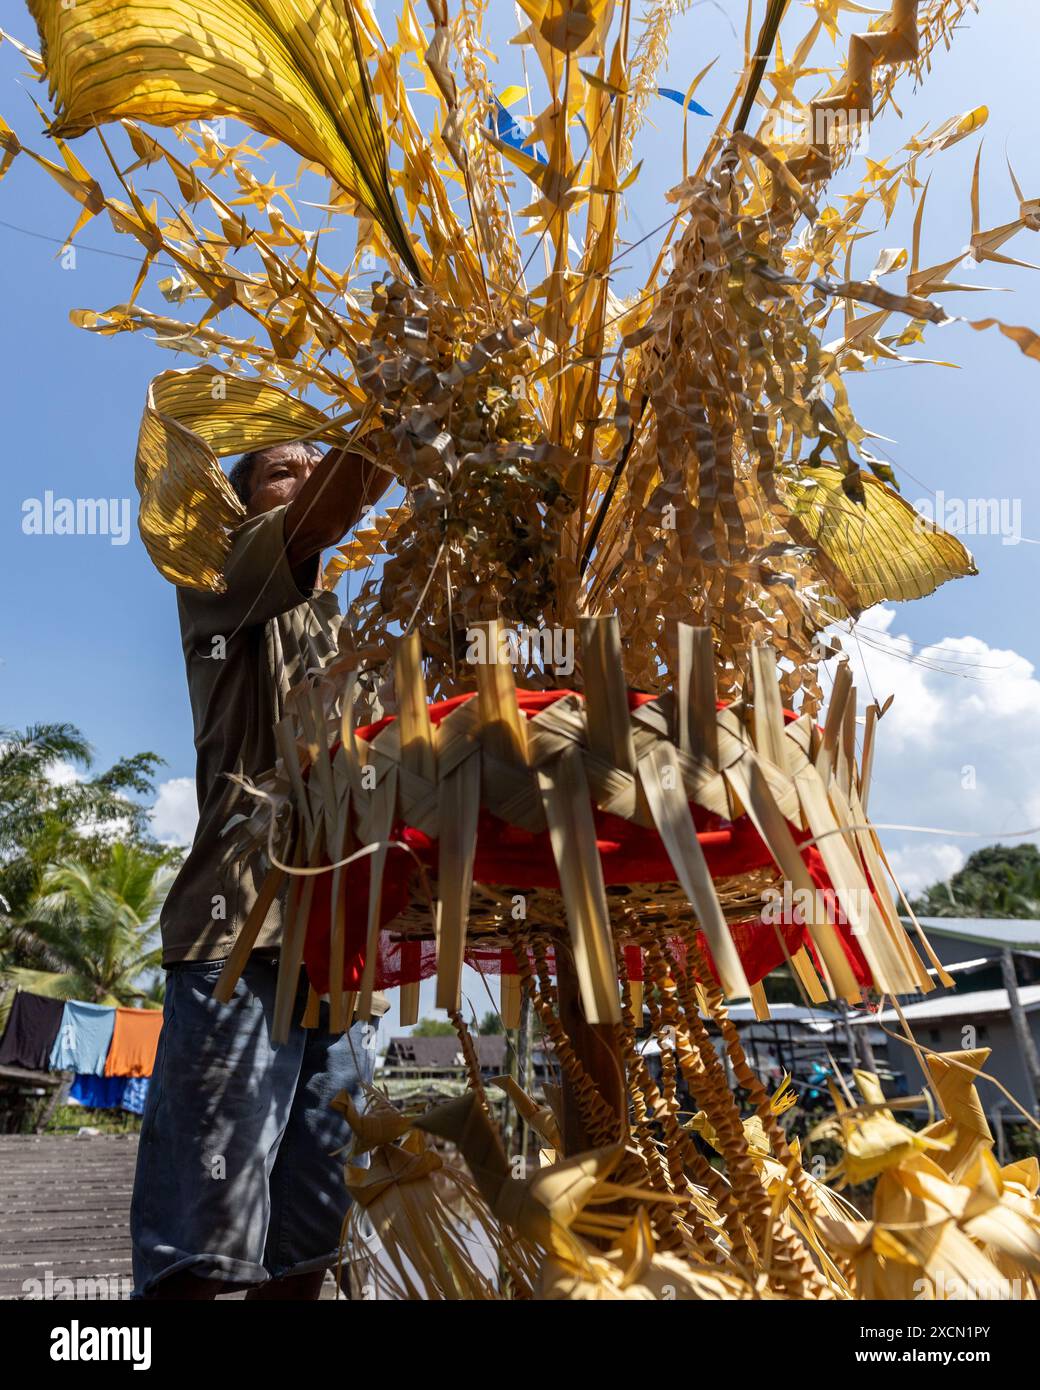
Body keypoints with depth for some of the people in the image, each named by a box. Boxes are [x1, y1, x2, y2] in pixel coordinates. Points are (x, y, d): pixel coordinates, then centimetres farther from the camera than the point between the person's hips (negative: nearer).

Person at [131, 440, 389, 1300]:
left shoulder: (347, 632, 26)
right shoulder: (218, 579, 5)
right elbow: (327, 514, -15)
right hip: (246, 933, -6)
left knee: (308, 1242, 10)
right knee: (202, 1242, -4)